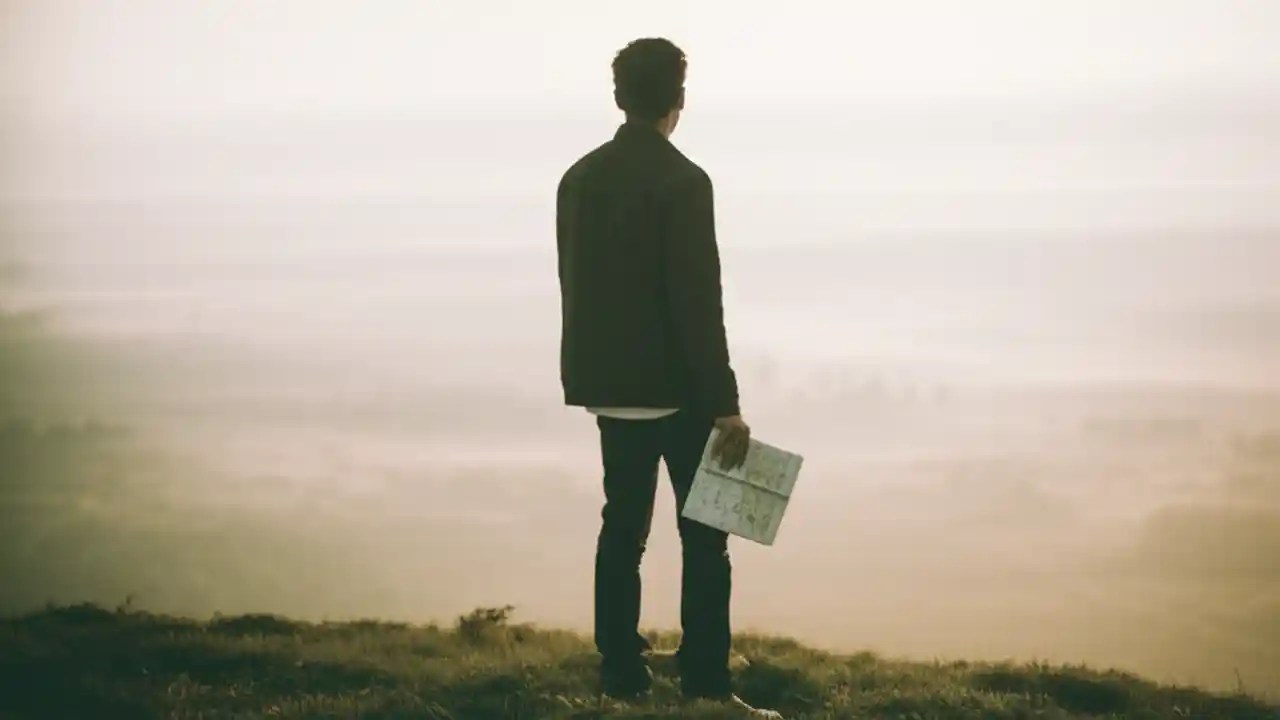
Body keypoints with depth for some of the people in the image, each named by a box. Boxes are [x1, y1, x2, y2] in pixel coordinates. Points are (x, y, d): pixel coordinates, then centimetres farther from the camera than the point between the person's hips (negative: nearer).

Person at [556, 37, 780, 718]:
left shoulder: (578, 177, 5)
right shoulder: (682, 180, -15)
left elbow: (575, 286, 12)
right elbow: (698, 301, -18)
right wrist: (726, 404, -15)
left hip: (610, 383, 6)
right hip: (675, 384, -6)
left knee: (623, 527, 12)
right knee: (703, 533, 0)